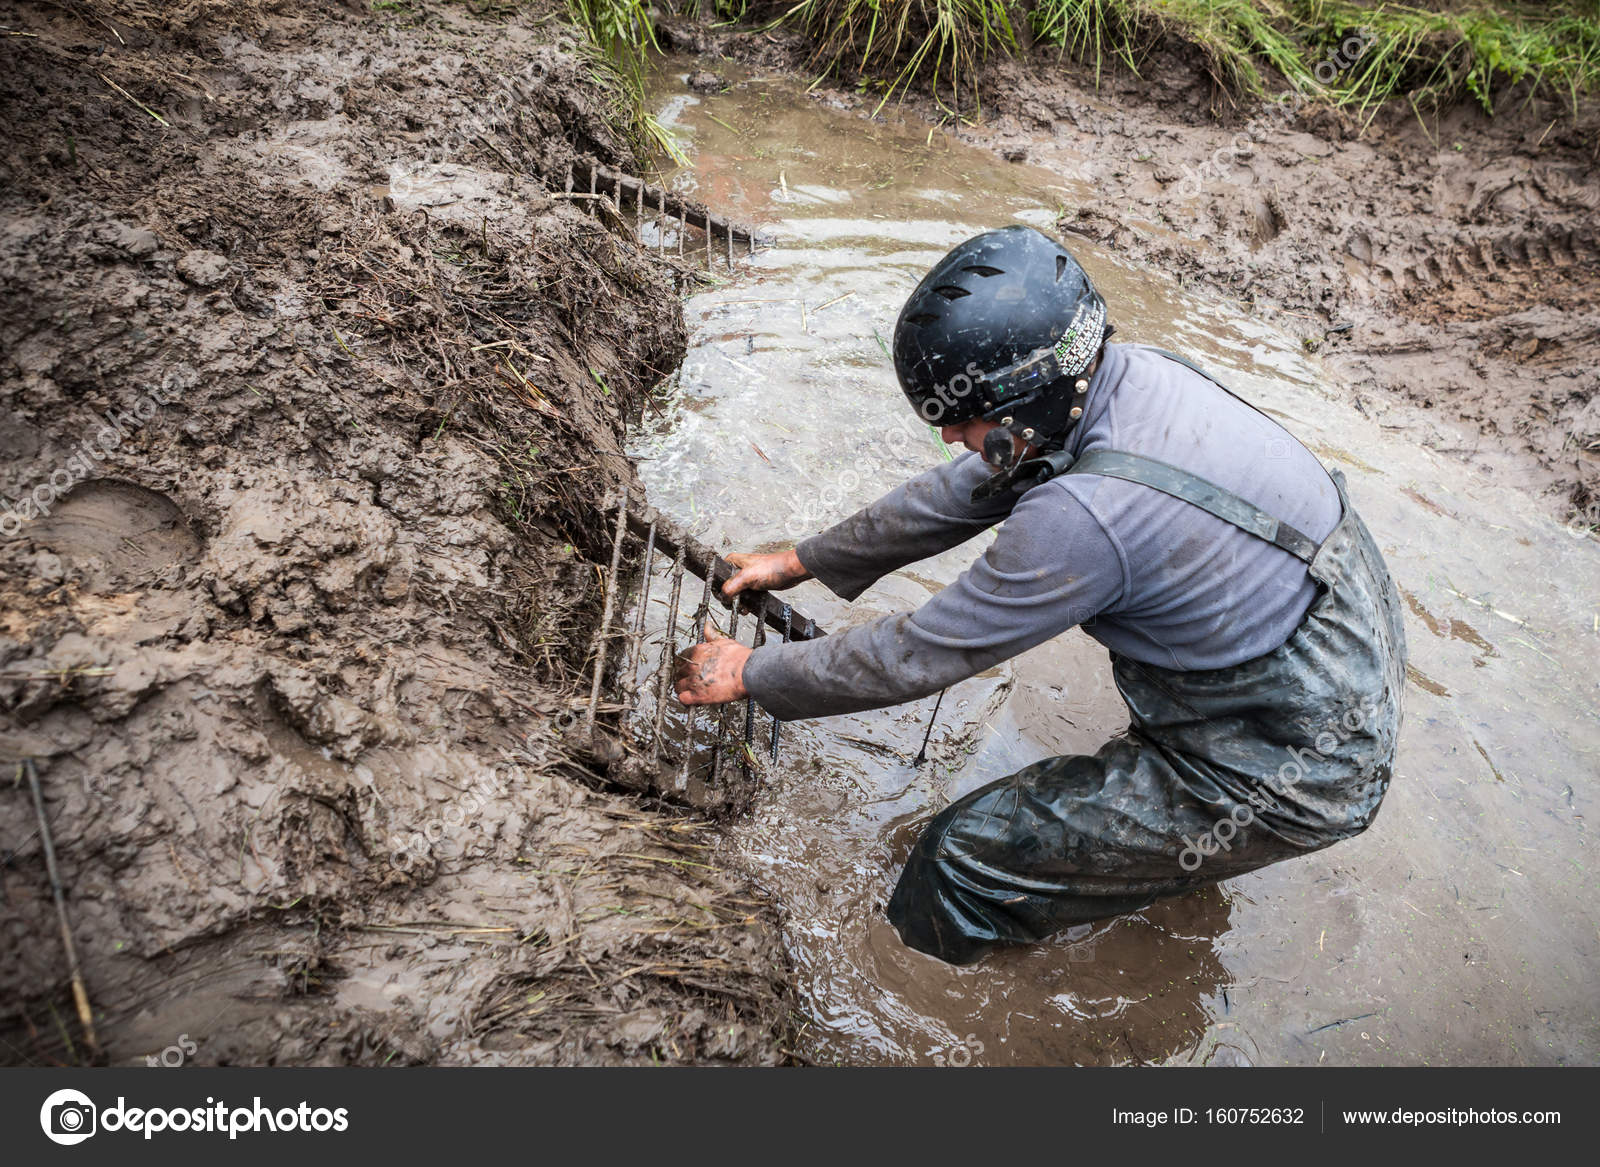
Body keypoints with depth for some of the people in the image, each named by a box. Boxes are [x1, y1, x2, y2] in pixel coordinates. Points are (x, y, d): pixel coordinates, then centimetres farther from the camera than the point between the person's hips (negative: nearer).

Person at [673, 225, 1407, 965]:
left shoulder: (1087, 514, -33)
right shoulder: (1131, 374, -6)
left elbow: (919, 656, -22)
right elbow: (961, 492, 5)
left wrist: (750, 674, -7)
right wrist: (801, 561, 11)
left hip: (1292, 778, -8)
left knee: (970, 858, -7)